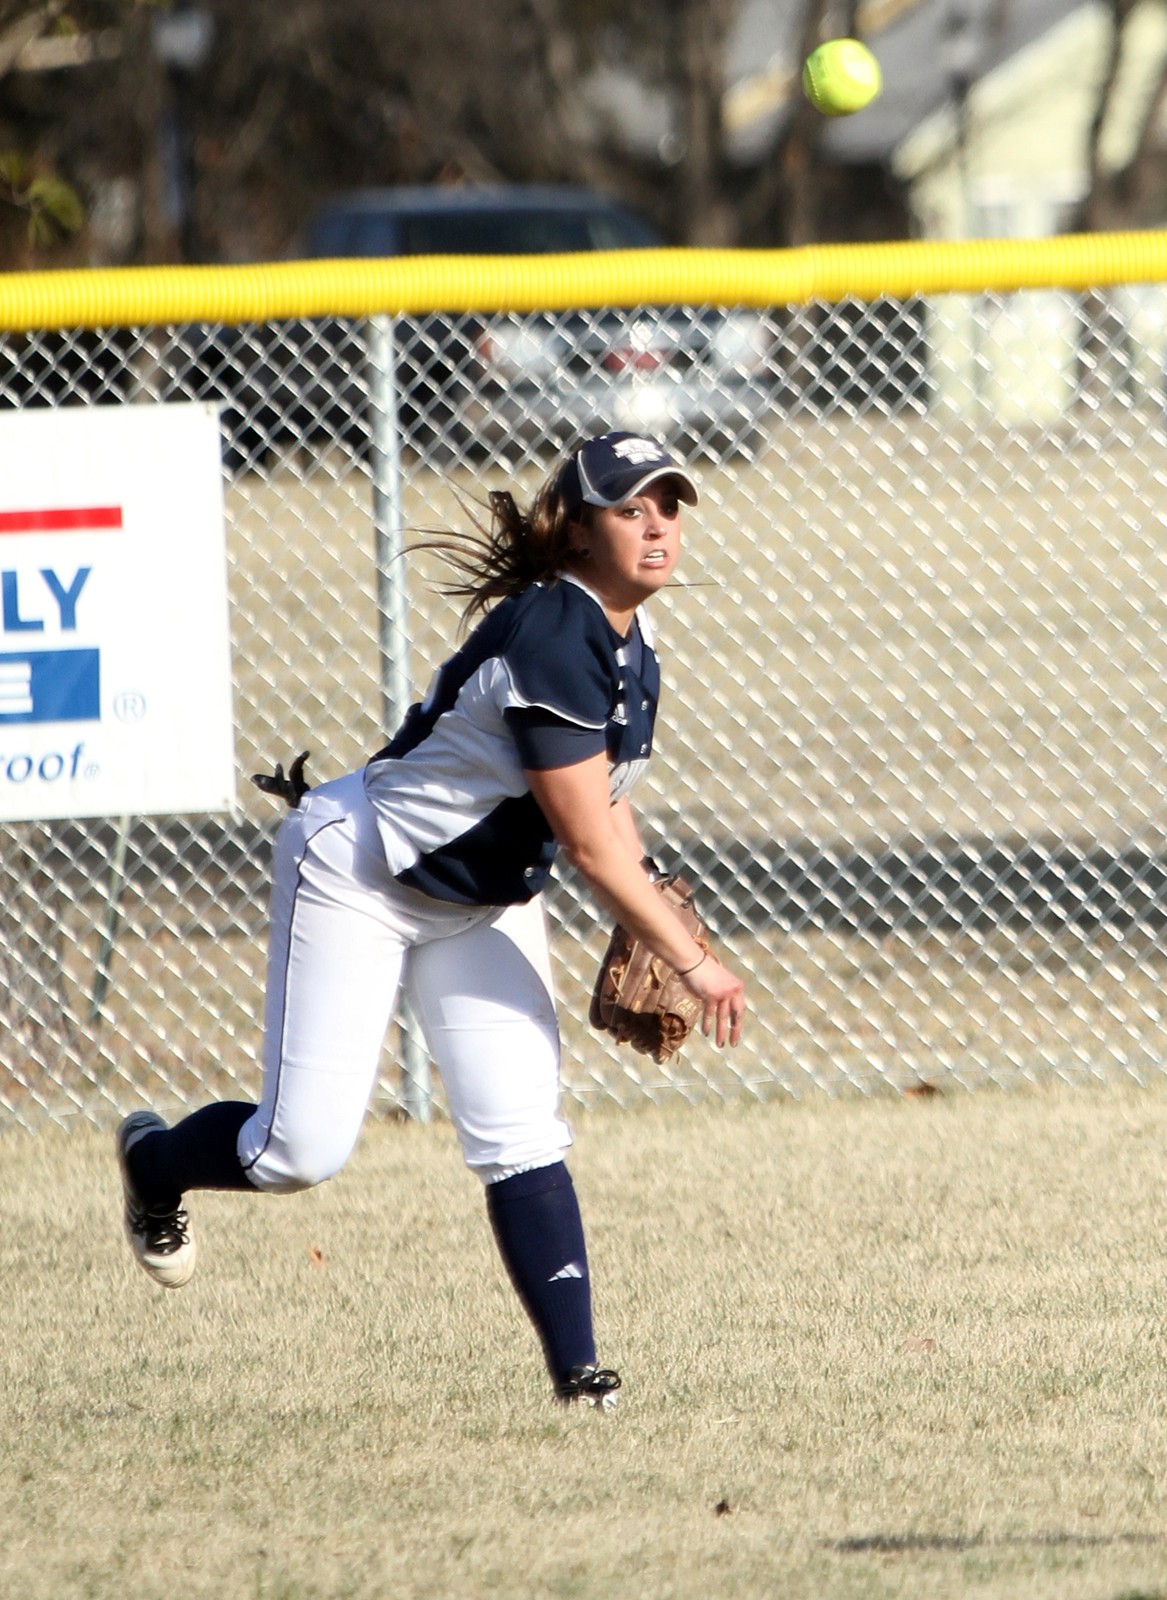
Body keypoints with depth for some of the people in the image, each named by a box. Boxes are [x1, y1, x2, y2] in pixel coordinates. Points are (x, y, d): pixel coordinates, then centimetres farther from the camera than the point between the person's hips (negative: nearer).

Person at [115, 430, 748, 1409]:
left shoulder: (627, 645, -1)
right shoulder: (552, 640, -29)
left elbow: (607, 805, 14)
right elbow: (592, 848, -29)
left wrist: (639, 950, 4)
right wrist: (692, 964, -23)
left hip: (484, 904, 8)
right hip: (357, 878, -8)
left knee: (521, 1137, -6)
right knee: (305, 1151, -6)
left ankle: (577, 1369, -10)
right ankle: (154, 1163, 25)